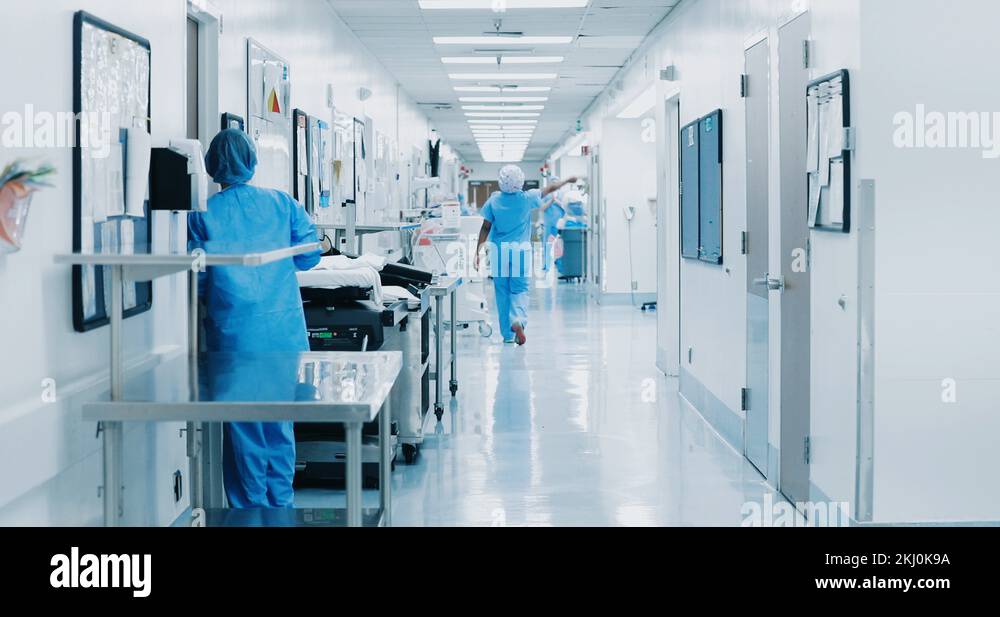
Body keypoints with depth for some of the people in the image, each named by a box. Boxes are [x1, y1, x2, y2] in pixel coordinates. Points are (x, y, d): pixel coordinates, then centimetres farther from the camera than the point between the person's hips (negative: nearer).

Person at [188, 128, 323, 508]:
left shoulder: (202, 216, -4)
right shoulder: (283, 203, 1)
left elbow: (197, 281, -3)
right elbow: (308, 257, 6)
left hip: (233, 333, -2)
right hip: (283, 331, 2)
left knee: (242, 424, 6)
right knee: (280, 418, 13)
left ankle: (251, 506, 12)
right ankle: (281, 502, 21)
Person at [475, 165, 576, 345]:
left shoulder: (494, 201, -3)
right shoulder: (527, 198, -5)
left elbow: (486, 228, -1)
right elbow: (549, 189, 9)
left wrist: (478, 251, 2)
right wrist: (568, 181, 25)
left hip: (500, 251, 1)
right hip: (521, 250, -1)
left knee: (502, 292, 9)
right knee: (520, 290, 4)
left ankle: (507, 334, 13)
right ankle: (518, 320, -24)